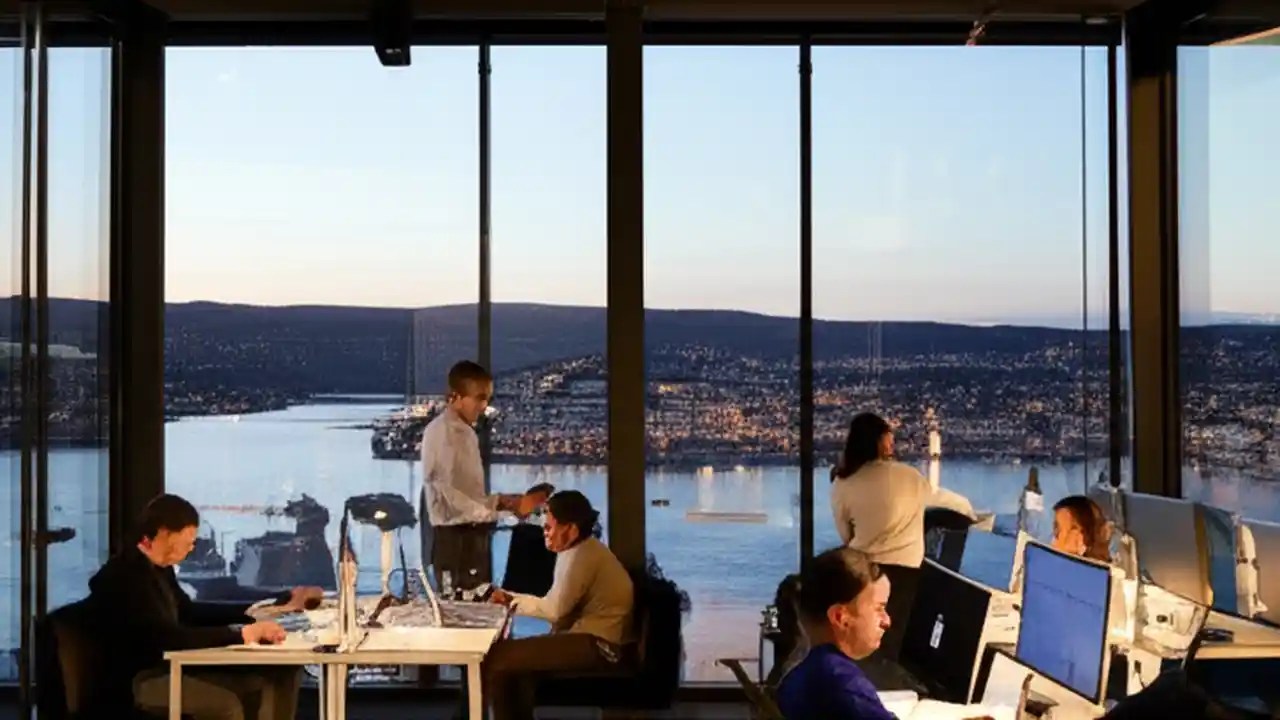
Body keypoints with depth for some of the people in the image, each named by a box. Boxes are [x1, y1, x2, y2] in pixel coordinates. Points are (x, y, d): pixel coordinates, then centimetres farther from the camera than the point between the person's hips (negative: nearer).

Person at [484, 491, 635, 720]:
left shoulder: (582, 556, -17)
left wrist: (512, 600, -5)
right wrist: (513, 599, 6)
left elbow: (555, 609, -17)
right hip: (592, 638, 11)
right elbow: (558, 604, 15)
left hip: (595, 645, -11)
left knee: (497, 659, -14)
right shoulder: (580, 550, 14)